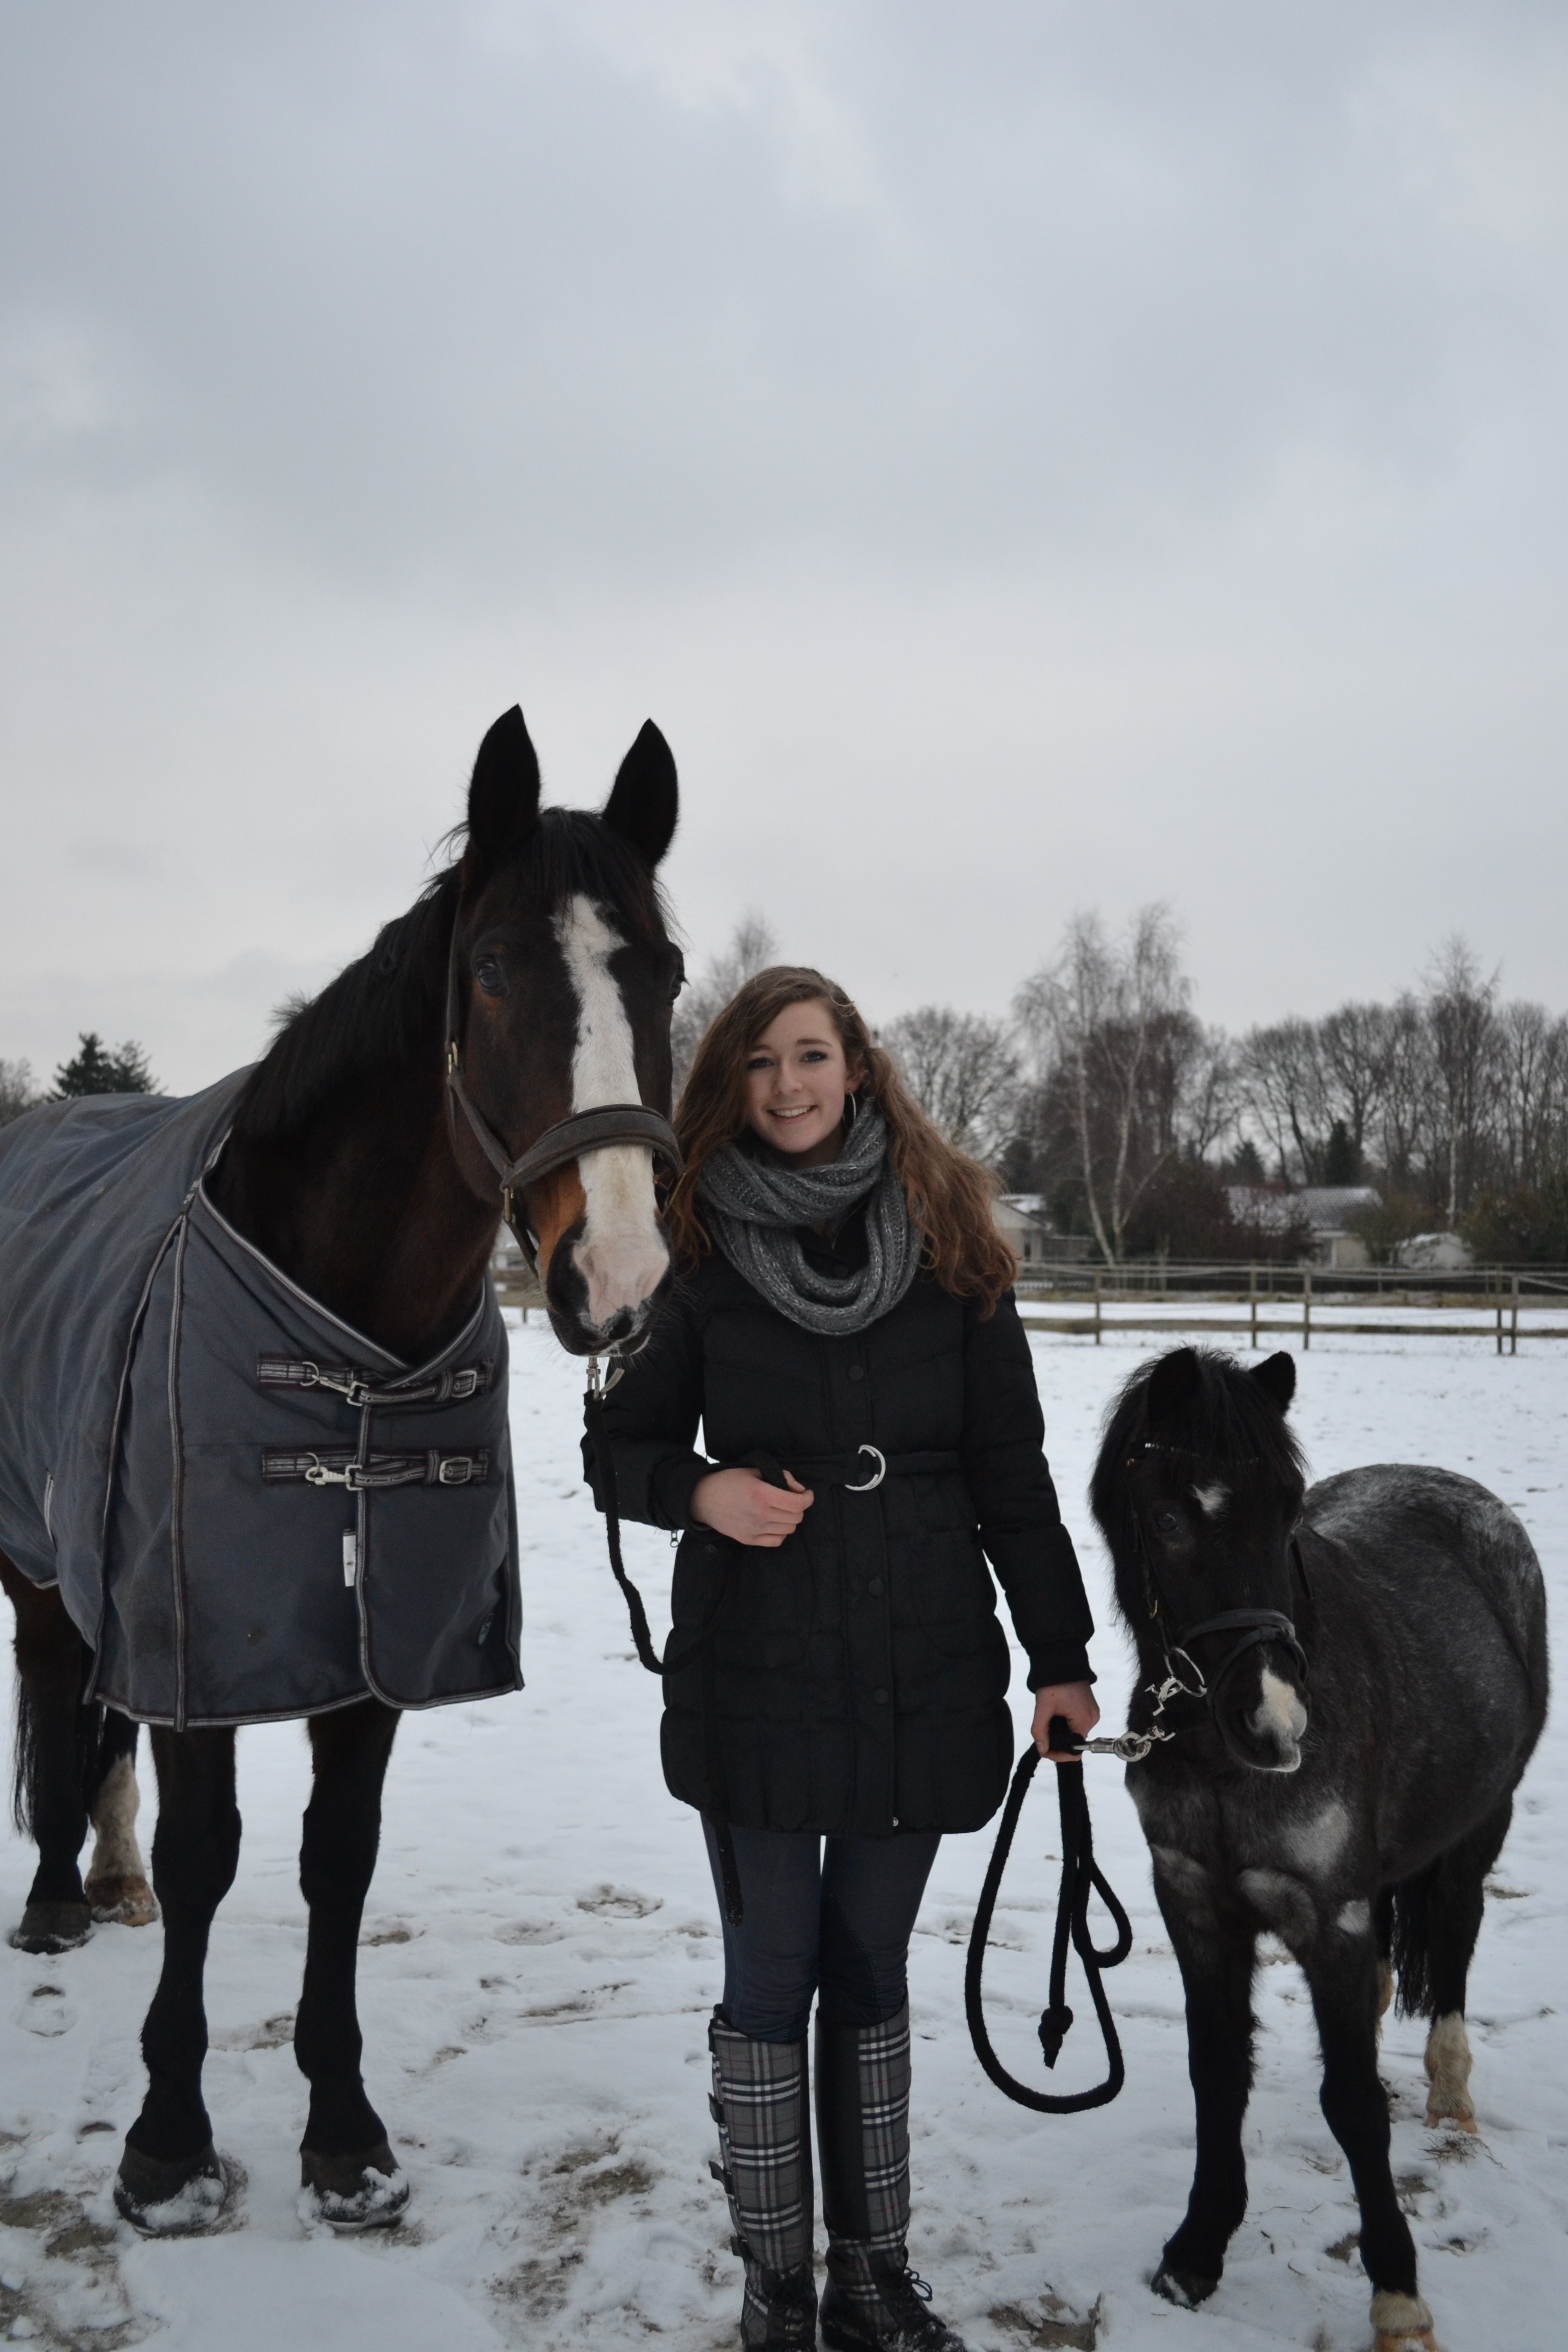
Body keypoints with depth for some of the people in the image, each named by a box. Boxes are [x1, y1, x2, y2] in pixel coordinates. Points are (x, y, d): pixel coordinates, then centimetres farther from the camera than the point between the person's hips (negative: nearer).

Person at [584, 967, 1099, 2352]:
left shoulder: (948, 1242, 0)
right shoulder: (698, 1249, -2)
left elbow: (1011, 1465, 2)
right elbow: (620, 1446, 4)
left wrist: (1058, 1652, 1)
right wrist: (699, 1489, -17)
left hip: (922, 1667, 1)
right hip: (754, 1668, -1)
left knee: (873, 1972, 15)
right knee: (771, 1978, 8)